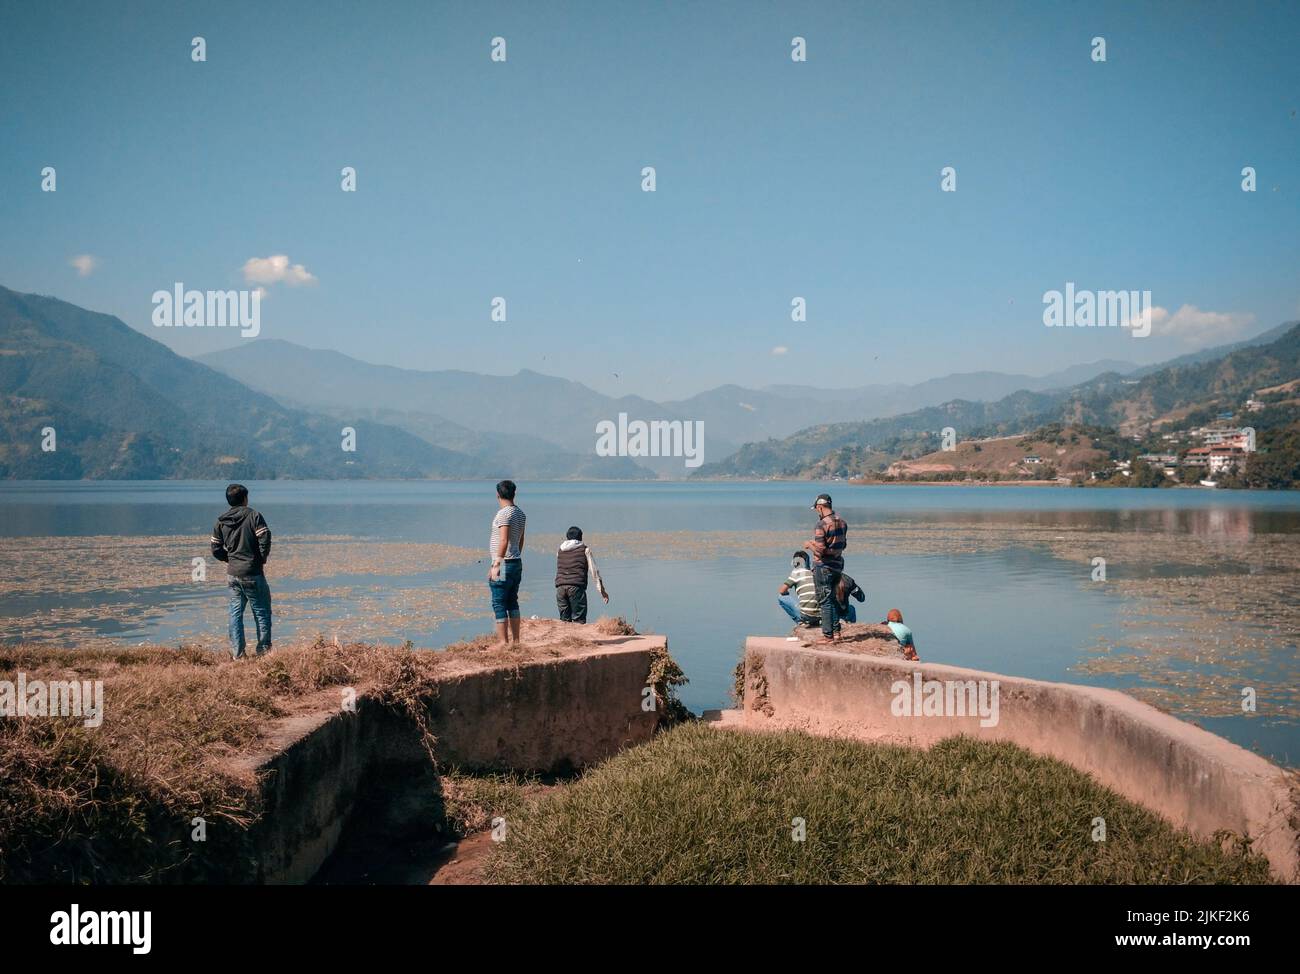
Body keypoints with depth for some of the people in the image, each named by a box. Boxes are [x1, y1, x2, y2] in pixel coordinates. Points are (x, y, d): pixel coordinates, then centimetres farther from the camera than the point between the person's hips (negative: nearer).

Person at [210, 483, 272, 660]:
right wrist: (262, 559, -2)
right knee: (262, 612, 6)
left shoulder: (221, 521, 6)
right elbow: (265, 540, -18)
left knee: (235, 612, 10)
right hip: (252, 574, -5)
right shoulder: (253, 516, -9)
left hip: (232, 574, 5)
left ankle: (237, 653, 9)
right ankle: (263, 649, 7)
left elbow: (216, 550, 7)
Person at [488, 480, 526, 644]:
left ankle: (503, 642, -7)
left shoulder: (504, 514, -15)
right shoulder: (520, 514, 12)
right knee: (512, 603, 13)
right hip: (517, 563, 9)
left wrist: (496, 565, -20)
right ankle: (516, 641, 15)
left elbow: (504, 541, -22)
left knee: (499, 604, -5)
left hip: (504, 564, -9)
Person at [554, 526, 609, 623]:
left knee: (564, 619, 7)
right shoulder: (585, 550, 9)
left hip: (560, 587, 4)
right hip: (577, 586, -4)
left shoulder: (560, 551, 20)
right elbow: (594, 570, 7)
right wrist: (602, 590, 8)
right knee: (579, 620, -5)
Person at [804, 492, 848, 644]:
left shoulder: (822, 524, -20)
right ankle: (836, 630, 24)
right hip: (838, 563, 8)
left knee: (825, 601, -3)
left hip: (823, 566, -8)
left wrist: (809, 545, -4)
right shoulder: (842, 522, 6)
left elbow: (820, 550, -23)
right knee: (833, 599, 19)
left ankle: (828, 635, -1)